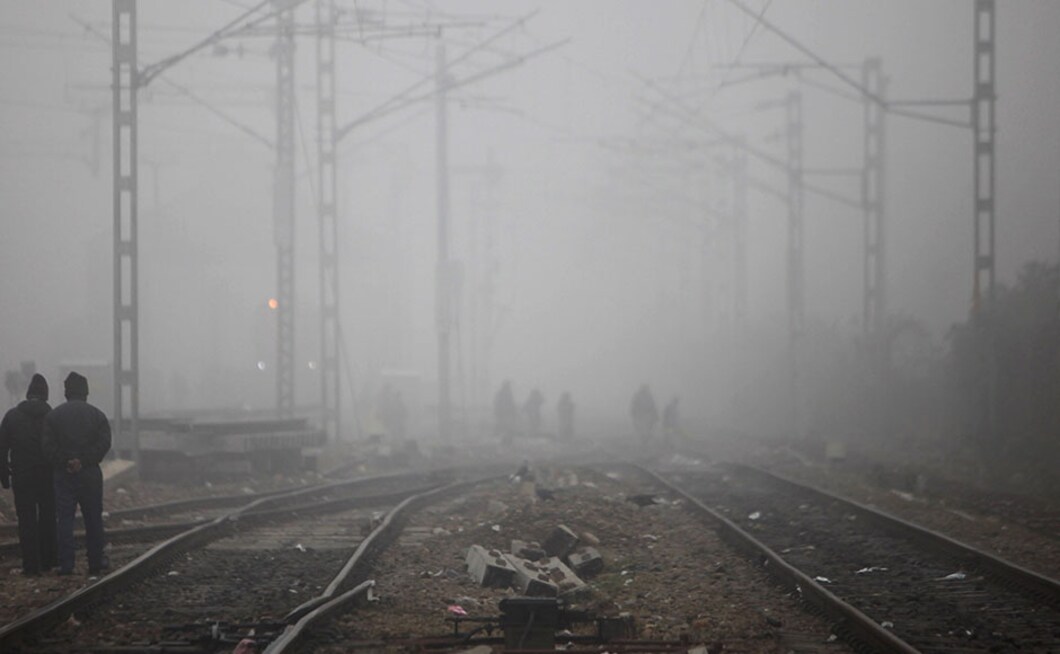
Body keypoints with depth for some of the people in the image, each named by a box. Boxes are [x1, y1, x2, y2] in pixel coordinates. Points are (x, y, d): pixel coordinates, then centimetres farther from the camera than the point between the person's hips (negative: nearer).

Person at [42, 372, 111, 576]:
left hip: (64, 474, 0)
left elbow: (49, 446, -7)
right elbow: (104, 443, -8)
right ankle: (95, 562, 12)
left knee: (65, 520, 2)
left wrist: (64, 463, -3)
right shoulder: (96, 415, 2)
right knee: (93, 519, 9)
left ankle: (66, 564, -2)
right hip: (90, 474, 0)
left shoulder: (53, 415, 1)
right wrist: (84, 461, -9)